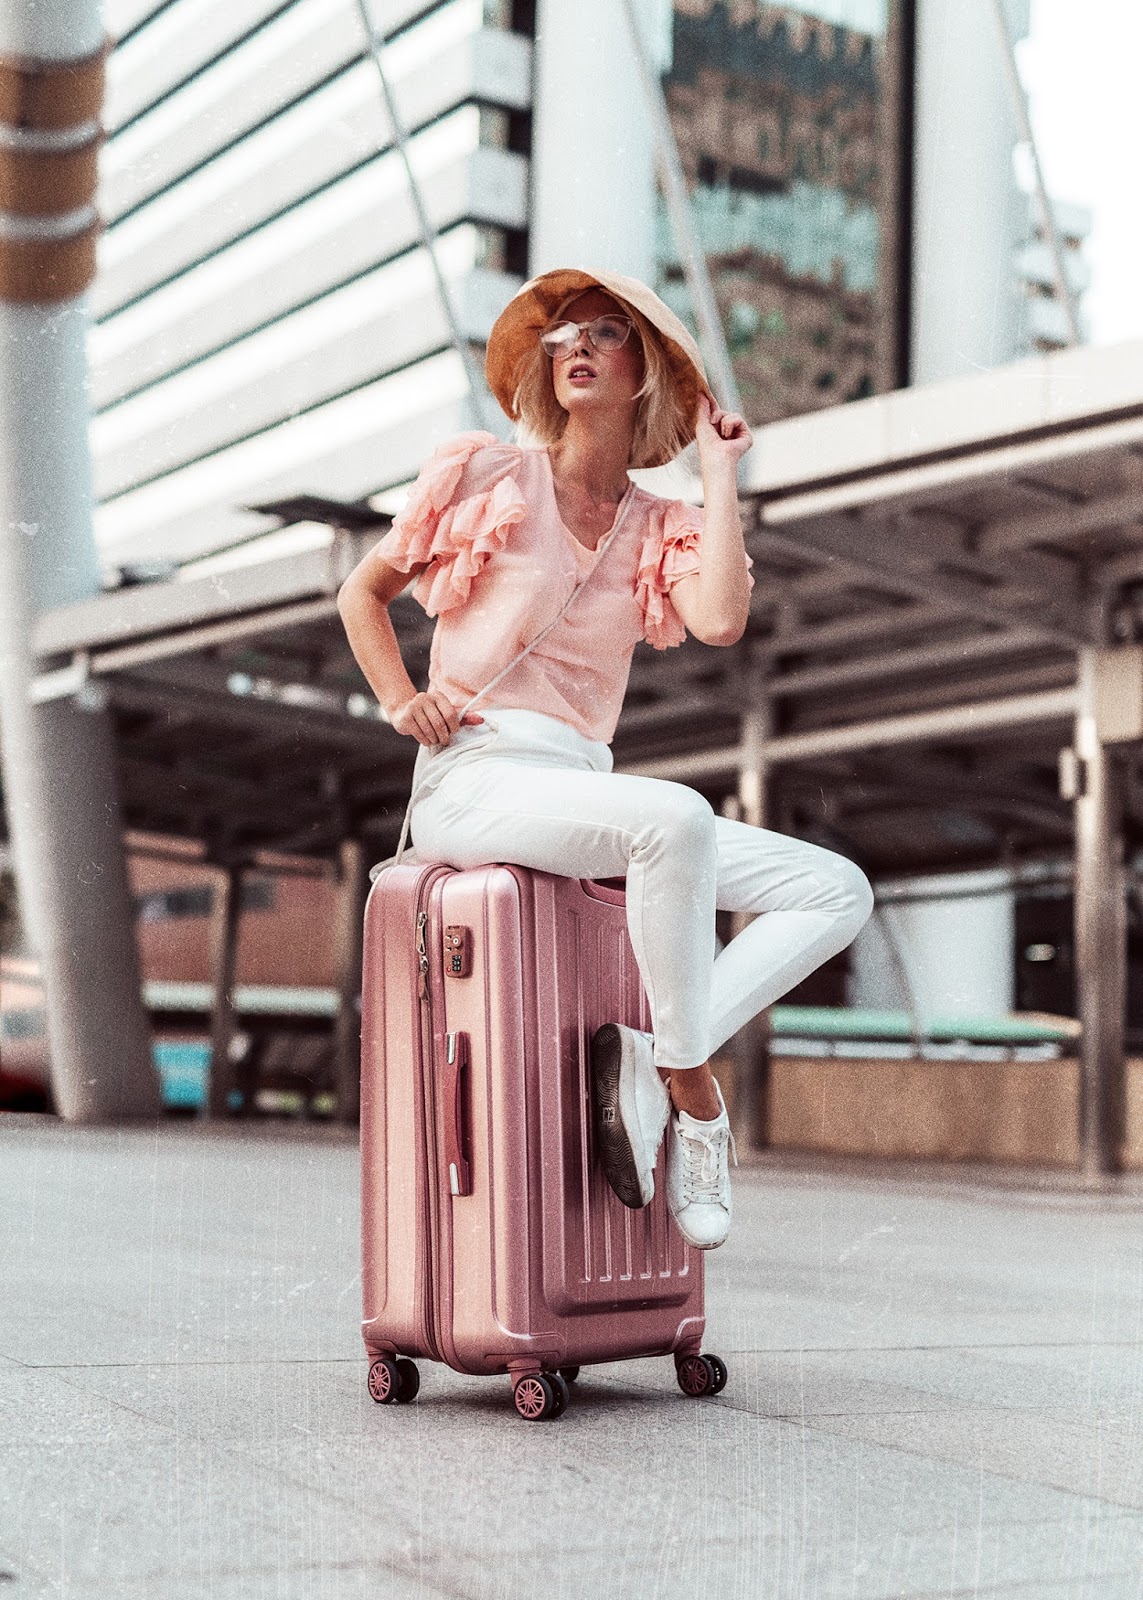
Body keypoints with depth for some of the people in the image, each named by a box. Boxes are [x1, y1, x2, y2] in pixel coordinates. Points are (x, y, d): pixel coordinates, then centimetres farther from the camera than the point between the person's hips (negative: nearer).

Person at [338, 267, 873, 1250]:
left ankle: (648, 1062, -18)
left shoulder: (662, 530, 14)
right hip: (476, 779, -5)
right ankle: (695, 1097, -24)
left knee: (837, 892, -8)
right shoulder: (486, 474, 8)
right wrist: (401, 701, -1)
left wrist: (719, 471, 3)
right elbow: (363, 591, 16)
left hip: (589, 790, 5)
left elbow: (722, 621, -9)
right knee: (677, 817, -37)